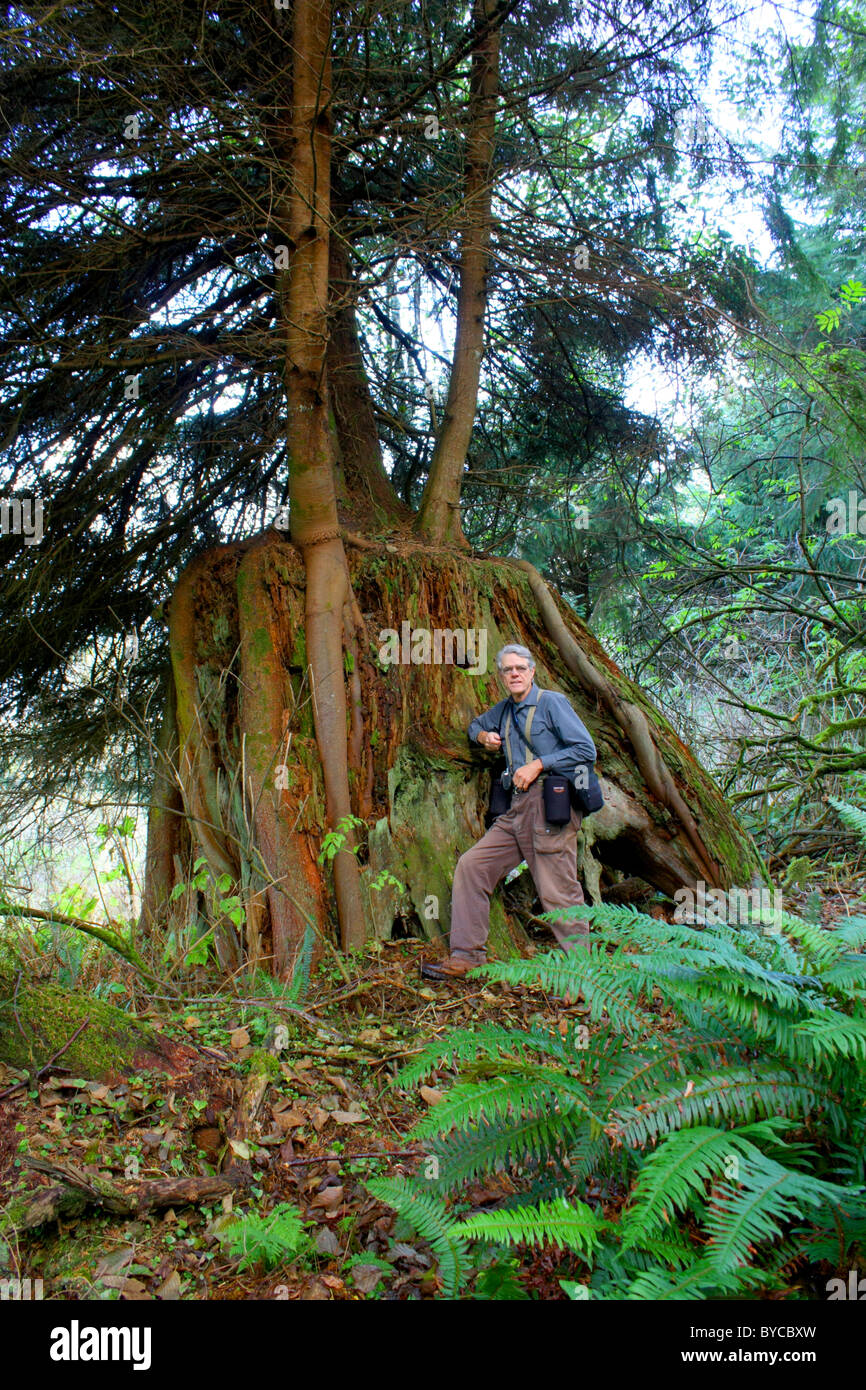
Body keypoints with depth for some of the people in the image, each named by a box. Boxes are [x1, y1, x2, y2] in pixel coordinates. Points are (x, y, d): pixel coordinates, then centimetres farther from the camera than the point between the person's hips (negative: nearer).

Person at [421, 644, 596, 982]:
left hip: (550, 804, -8)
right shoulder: (504, 710, 20)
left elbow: (586, 749, -9)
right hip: (517, 809, 8)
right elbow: (476, 725, 42)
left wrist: (538, 765, -13)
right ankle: (467, 956, 5)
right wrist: (483, 736, 17)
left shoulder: (551, 702, -2)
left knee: (558, 892, -9)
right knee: (471, 865, 1)